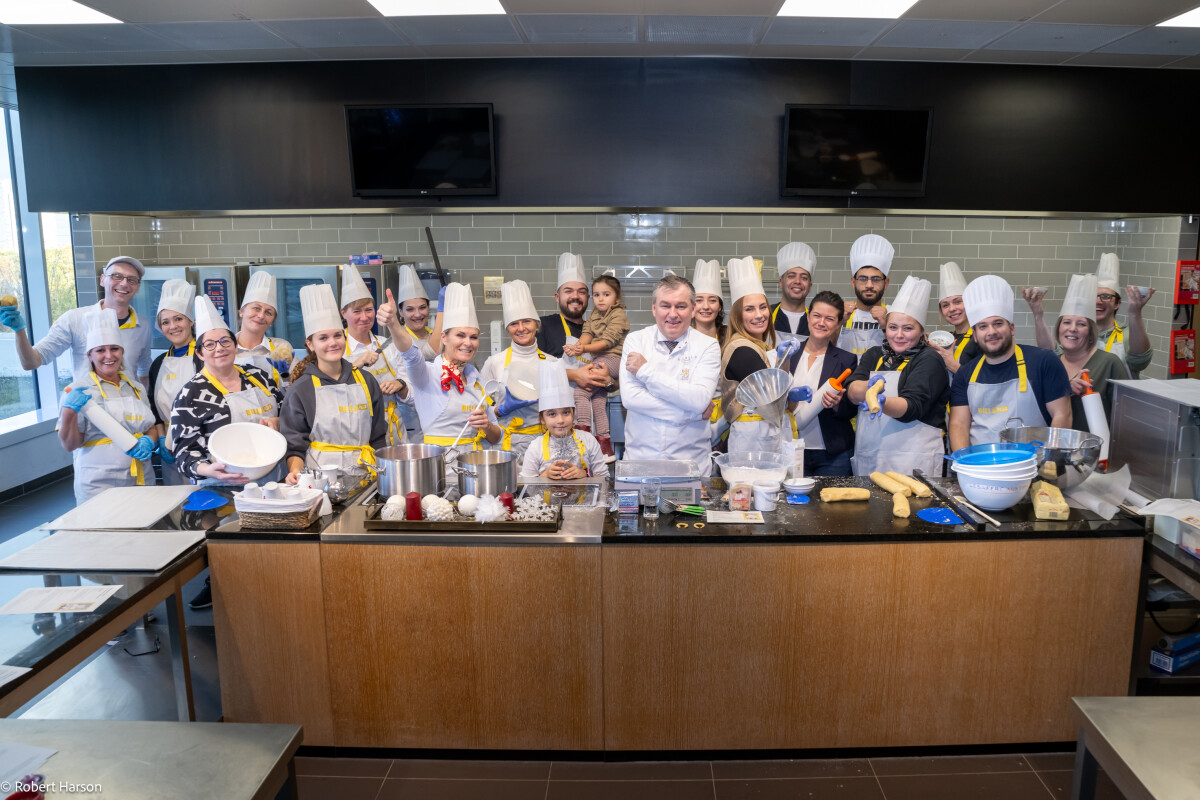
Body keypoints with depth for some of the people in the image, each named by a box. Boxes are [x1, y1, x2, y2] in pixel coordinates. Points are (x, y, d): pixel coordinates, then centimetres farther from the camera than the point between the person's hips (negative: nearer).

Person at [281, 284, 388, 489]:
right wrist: (295, 472, -15)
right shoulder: (301, 390, 3)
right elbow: (294, 445, 4)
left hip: (363, 478, 2)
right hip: (320, 479, -2)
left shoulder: (366, 381, 12)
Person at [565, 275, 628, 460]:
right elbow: (587, 332, 3)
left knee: (580, 390, -18)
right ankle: (605, 445, 10)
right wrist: (577, 345, -20)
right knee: (598, 398, 7)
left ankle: (583, 432, -12)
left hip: (611, 359, -8)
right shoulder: (594, 314, 18)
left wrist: (584, 349, -28)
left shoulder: (618, 315, -6)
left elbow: (608, 341, -17)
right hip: (598, 360, 8)